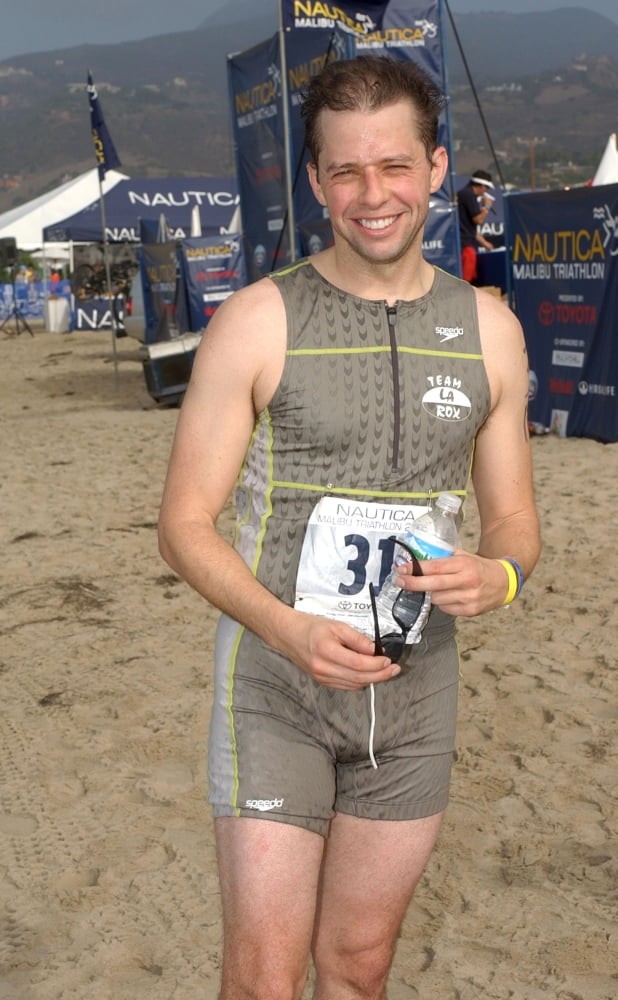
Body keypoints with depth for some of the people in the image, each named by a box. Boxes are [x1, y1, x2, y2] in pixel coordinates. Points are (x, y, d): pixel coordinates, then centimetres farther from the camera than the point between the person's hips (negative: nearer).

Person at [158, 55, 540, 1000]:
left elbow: (514, 516, 8)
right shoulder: (256, 322, -9)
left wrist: (496, 575, -16)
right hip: (276, 684, -3)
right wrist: (289, 630, -24)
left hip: (417, 687, 4)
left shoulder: (487, 328, 2)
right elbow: (185, 523, -8)